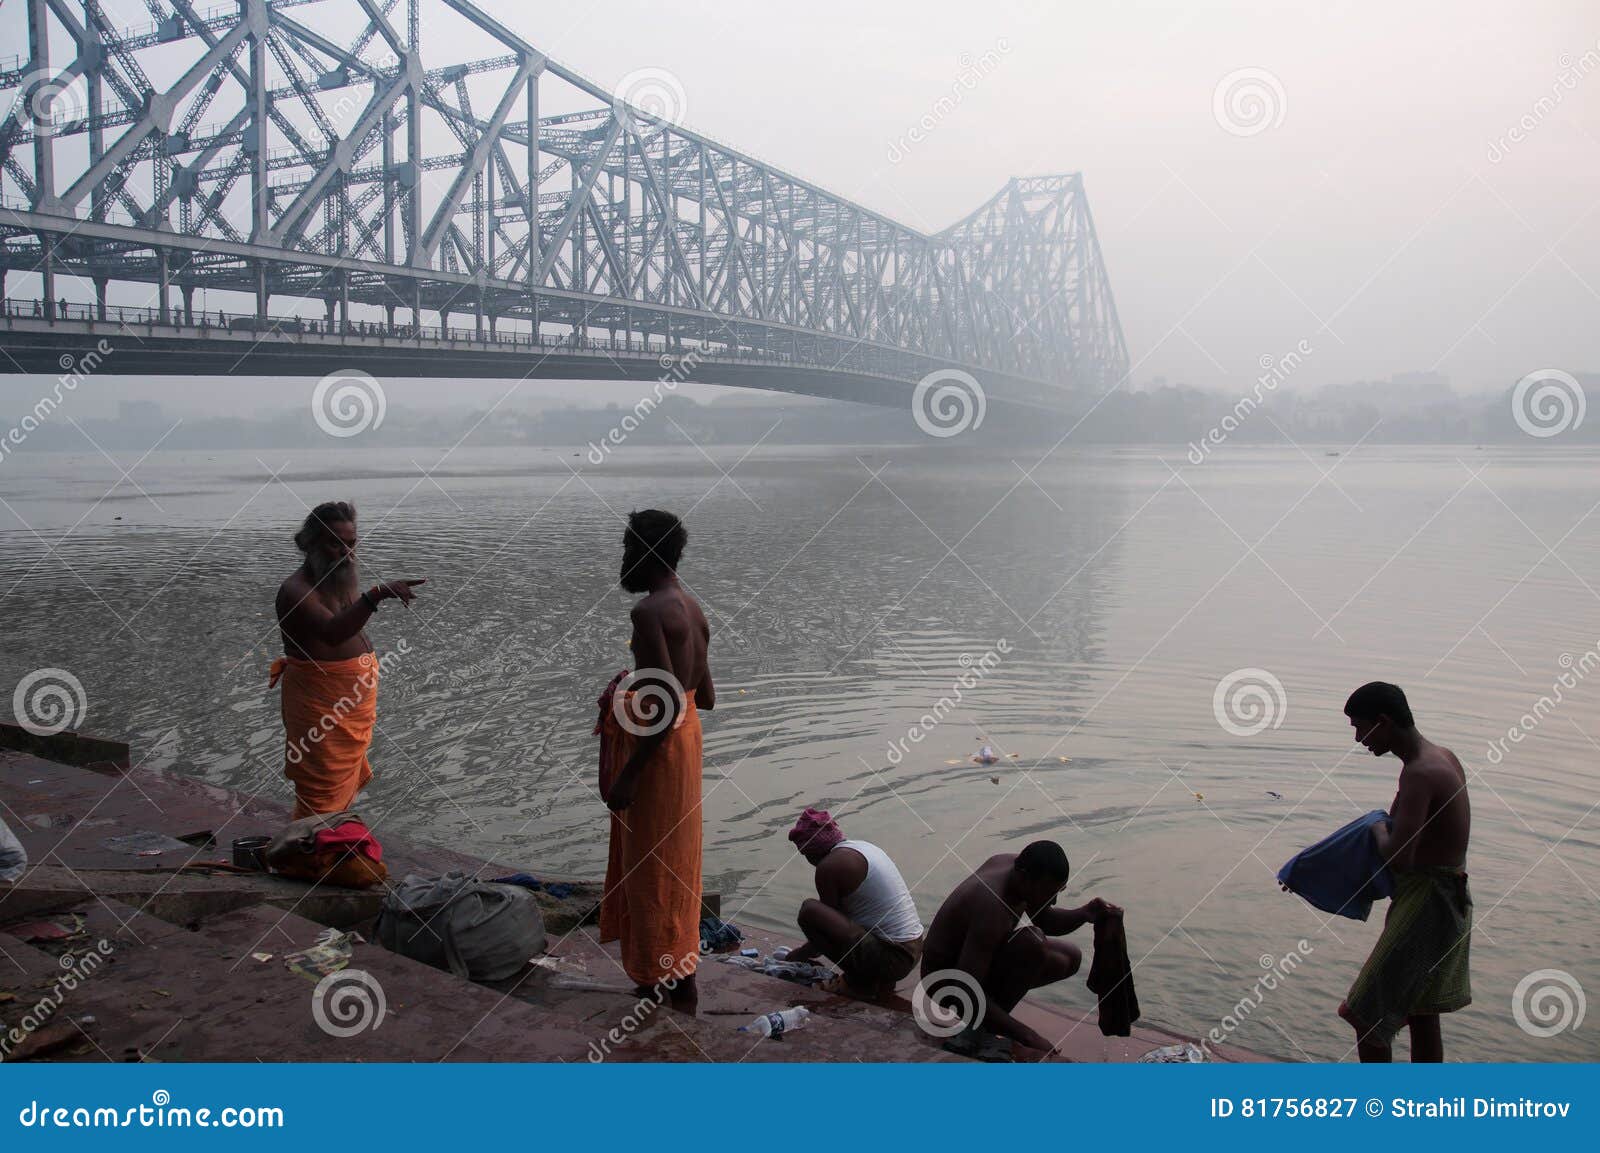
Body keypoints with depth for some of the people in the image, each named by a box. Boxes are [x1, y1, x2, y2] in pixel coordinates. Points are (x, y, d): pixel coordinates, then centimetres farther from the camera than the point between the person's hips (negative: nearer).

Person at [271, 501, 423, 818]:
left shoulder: (342, 581, 7)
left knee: (347, 778, 20)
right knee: (322, 794, -5)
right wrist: (376, 595, -52)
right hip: (321, 708, -9)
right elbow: (332, 632, -39)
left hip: (354, 702, 9)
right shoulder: (296, 590, -21)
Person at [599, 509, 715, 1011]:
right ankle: (679, 973, 31)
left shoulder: (649, 611, -19)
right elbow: (706, 697, 12)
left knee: (651, 861, 2)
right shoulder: (693, 611, 9)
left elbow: (670, 703, -25)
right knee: (671, 856, 19)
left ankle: (672, 982, 12)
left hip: (656, 741, -10)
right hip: (686, 733, 10)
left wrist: (629, 773, -21)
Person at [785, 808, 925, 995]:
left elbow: (828, 922, -1)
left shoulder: (830, 865, -12)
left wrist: (801, 954, 16)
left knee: (809, 910, -14)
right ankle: (879, 978, 14)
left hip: (891, 959, -10)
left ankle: (861, 980, -3)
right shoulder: (864, 846, 16)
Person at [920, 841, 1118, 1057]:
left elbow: (1047, 921, 8)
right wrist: (1027, 1036, -33)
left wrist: (1085, 914, -14)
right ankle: (985, 1028, -14)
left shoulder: (1017, 866, -10)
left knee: (1070, 958, 10)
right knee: (1031, 943, -31)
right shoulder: (991, 909, -36)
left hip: (976, 956, 9)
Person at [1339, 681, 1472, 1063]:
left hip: (1427, 905, -10)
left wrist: (1378, 830, -8)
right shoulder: (1442, 757, 7)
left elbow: (1398, 859, -31)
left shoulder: (1419, 774, -24)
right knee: (1422, 1017, 20)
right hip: (1449, 898, 10)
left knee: (1365, 1015, -1)